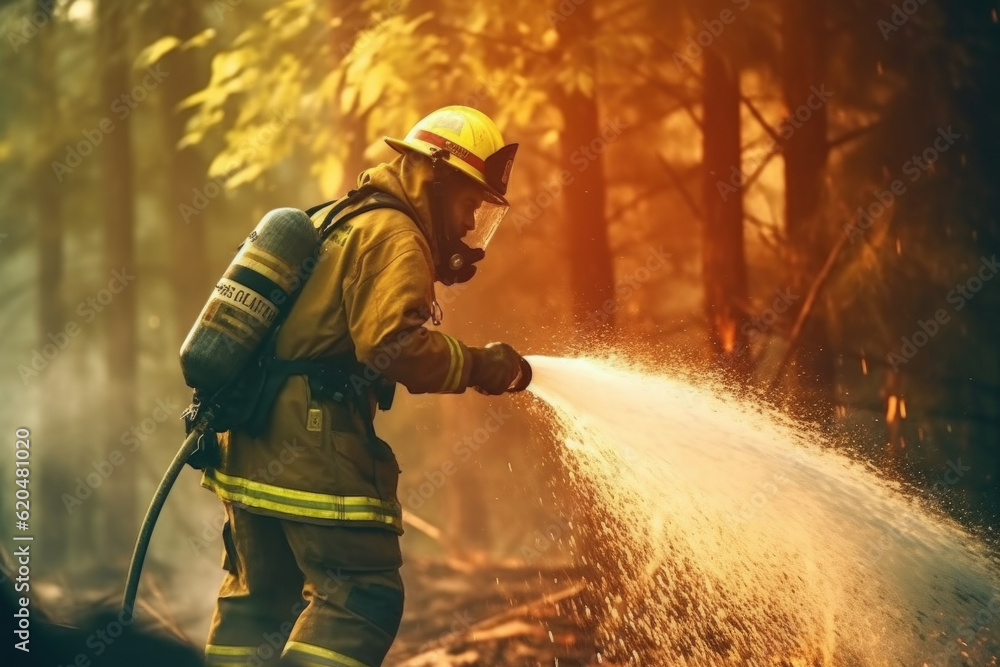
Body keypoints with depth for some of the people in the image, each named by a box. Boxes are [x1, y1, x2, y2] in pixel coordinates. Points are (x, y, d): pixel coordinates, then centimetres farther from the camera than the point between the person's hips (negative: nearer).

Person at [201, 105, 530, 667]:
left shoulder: (333, 221, 22)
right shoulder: (392, 236, -9)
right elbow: (394, 342, -24)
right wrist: (481, 366, -15)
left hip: (251, 443, 10)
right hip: (314, 442, -10)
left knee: (261, 593, 17)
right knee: (361, 596, -8)